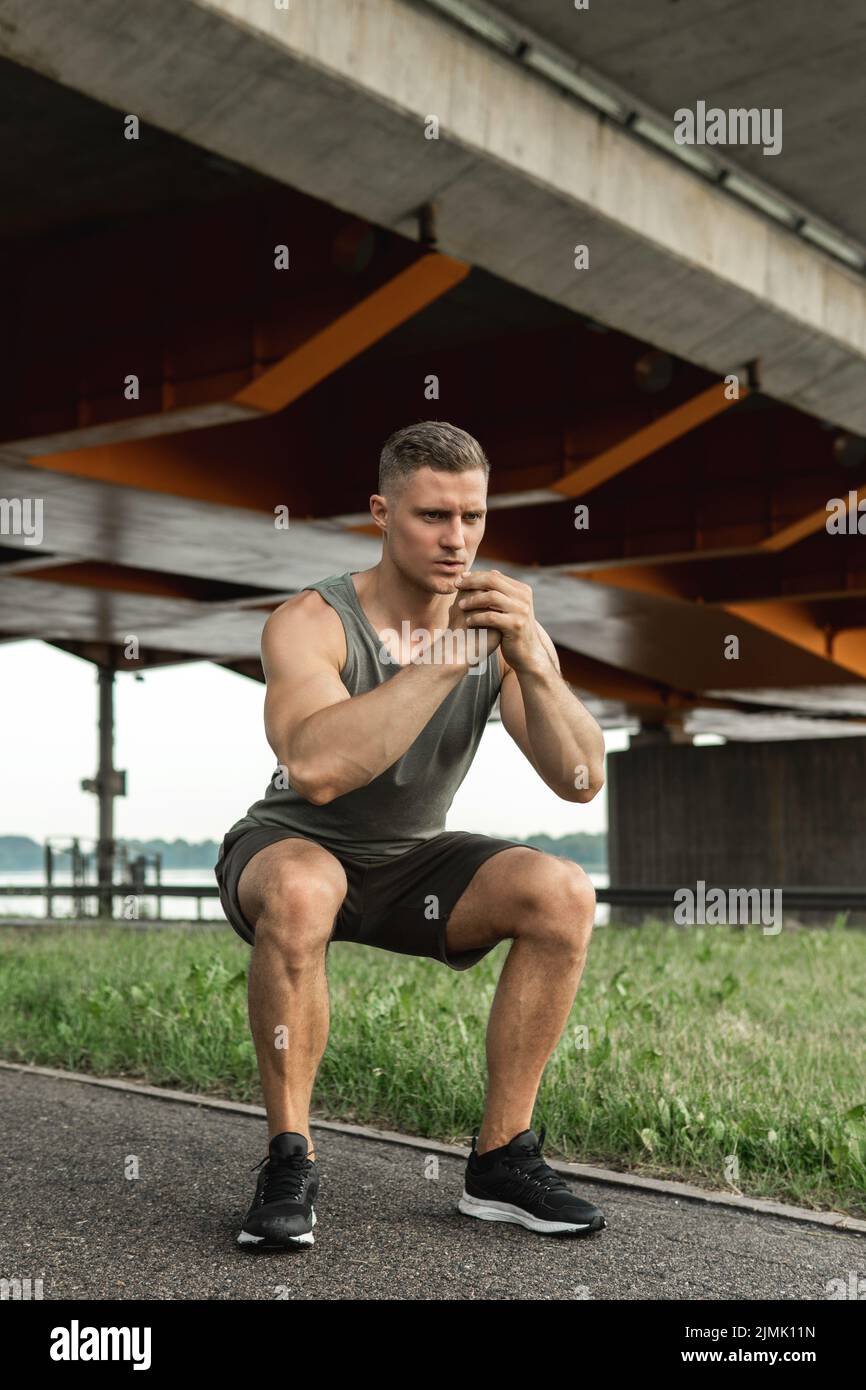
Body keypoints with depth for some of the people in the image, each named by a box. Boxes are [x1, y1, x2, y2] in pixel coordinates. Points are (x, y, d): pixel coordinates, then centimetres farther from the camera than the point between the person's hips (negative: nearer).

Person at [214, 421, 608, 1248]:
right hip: (291, 848, -4)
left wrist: (530, 661, -34)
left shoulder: (502, 625, -9)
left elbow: (581, 781, -18)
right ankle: (288, 1164, -21)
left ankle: (500, 1159, -9)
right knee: (301, 891, -39)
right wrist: (449, 657, -39)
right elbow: (314, 769, -42)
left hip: (411, 863, 4)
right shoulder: (312, 622, -22)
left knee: (564, 895, -20)